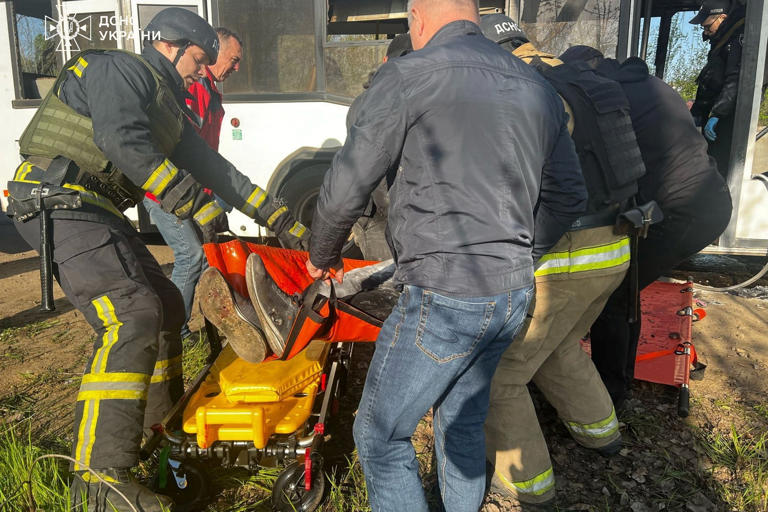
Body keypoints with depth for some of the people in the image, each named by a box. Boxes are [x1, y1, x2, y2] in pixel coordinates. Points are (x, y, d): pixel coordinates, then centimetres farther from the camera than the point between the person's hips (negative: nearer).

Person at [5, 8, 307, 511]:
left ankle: (163, 423, 29)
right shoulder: (118, 68, -3)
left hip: (99, 213, 10)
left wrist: (282, 221, 18)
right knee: (133, 313, -24)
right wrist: (195, 203, -21)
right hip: (60, 202, -10)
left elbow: (212, 167, 22)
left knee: (166, 304, 14)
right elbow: (122, 140, -22)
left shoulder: (170, 110, 24)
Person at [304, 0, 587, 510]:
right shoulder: (538, 87, 12)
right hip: (514, 294, 8)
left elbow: (346, 190, -8)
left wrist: (322, 255, 11)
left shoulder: (407, 76, -8)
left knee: (381, 435, 10)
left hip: (444, 296, -7)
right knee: (464, 423, 23)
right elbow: (569, 197, 17)